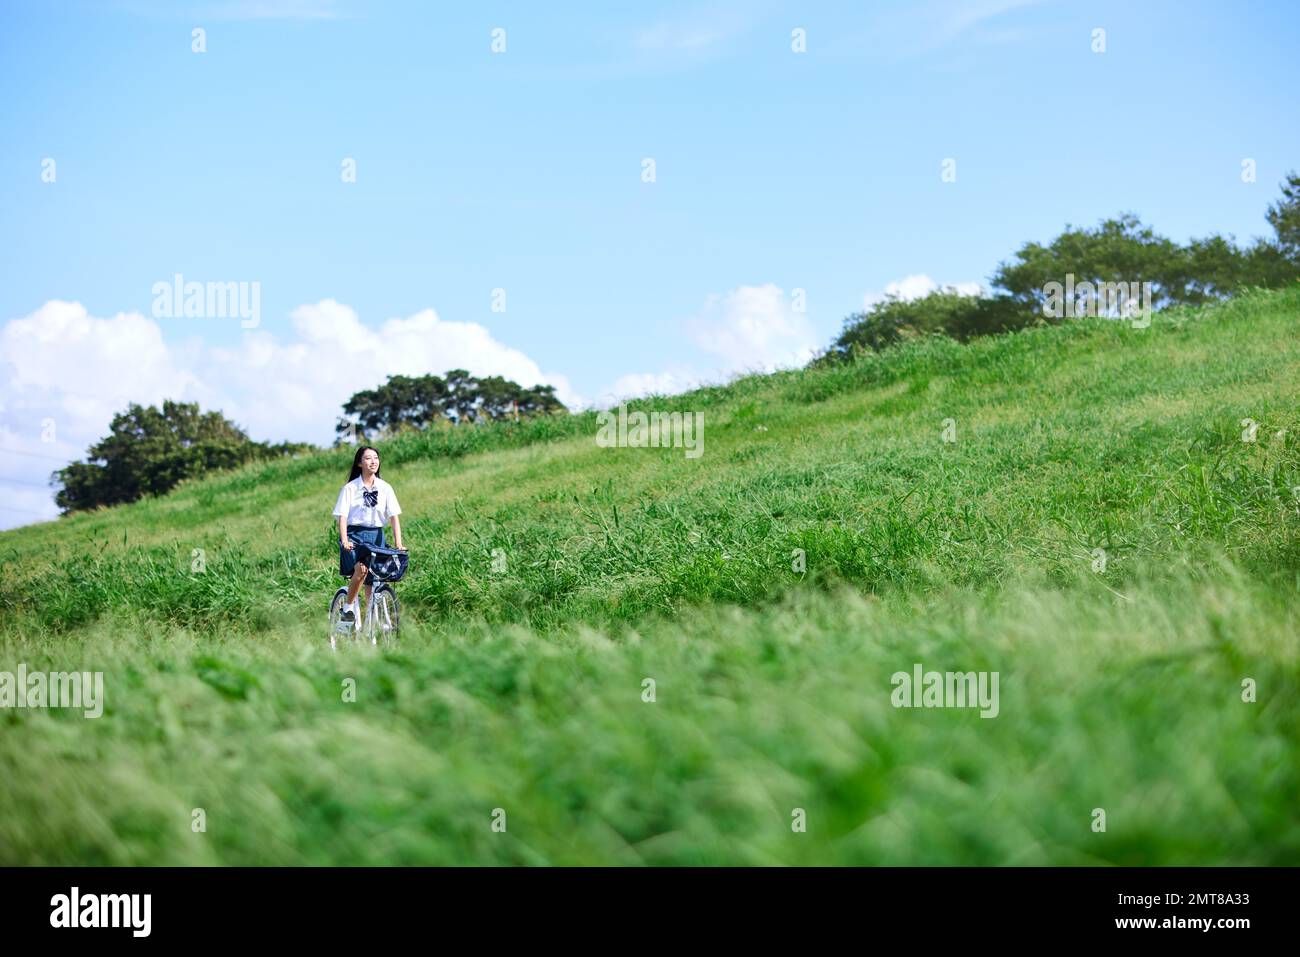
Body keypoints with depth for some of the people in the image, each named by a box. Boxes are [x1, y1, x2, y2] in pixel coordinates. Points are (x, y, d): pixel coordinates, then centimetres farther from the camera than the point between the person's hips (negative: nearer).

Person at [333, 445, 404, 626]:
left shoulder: (385, 488, 4)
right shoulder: (350, 488, -3)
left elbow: (394, 517, 0)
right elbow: (342, 516, -9)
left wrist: (398, 544, -12)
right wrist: (344, 540, -25)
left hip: (376, 536, 3)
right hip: (354, 535, -3)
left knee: (372, 580, 1)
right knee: (361, 569, -28)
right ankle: (349, 607, -12)